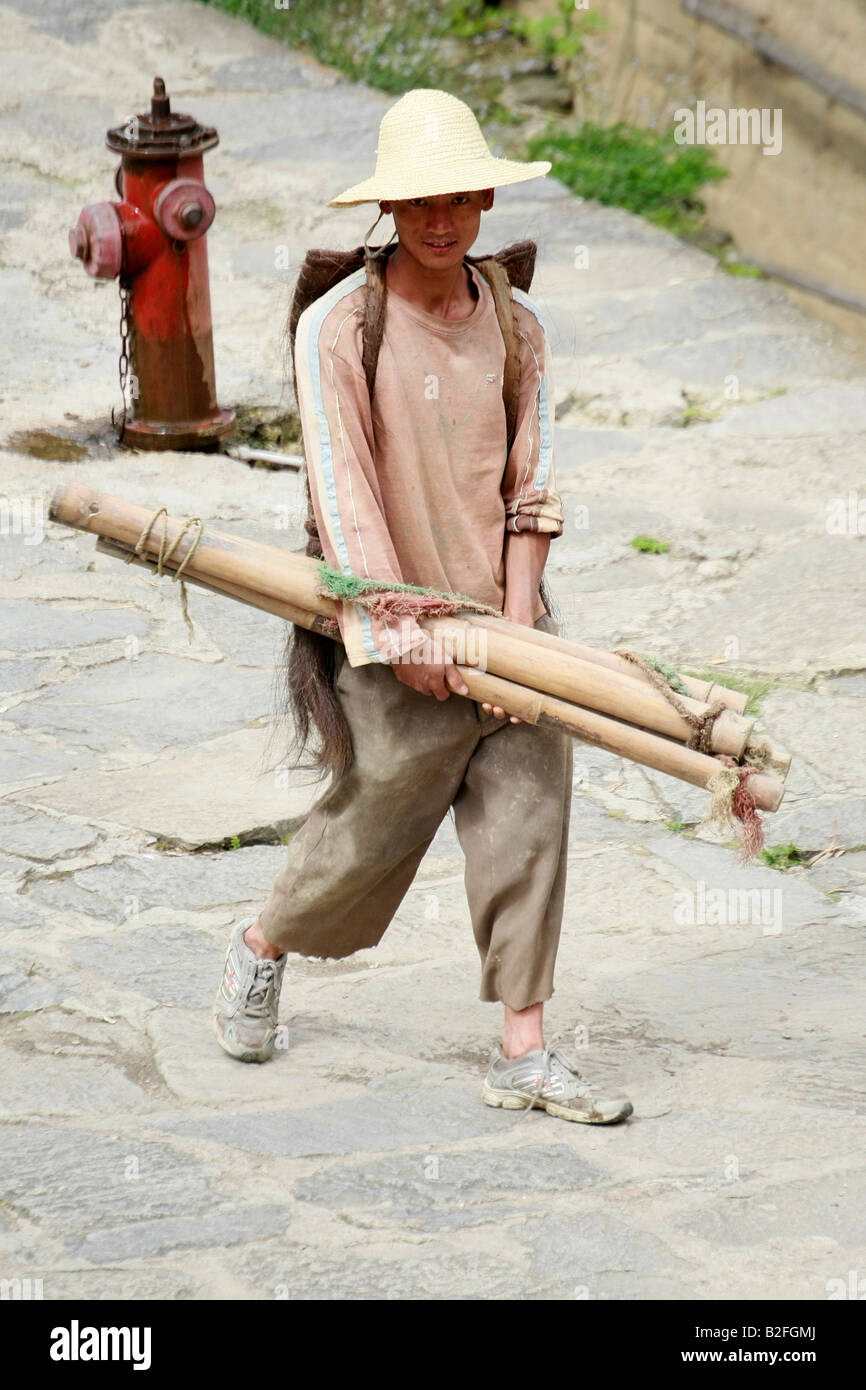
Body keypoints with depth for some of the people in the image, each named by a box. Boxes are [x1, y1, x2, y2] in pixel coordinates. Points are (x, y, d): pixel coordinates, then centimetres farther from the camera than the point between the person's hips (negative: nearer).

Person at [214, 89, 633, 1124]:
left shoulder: (516, 329, 5)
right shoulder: (339, 327, -9)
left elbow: (531, 492, 4)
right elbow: (344, 493, -13)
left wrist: (516, 630, -6)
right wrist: (402, 631, -16)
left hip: (502, 622, 4)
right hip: (398, 642, -4)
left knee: (529, 822, -1)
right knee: (371, 825, 5)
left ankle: (523, 1055, 5)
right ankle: (261, 949, 34)